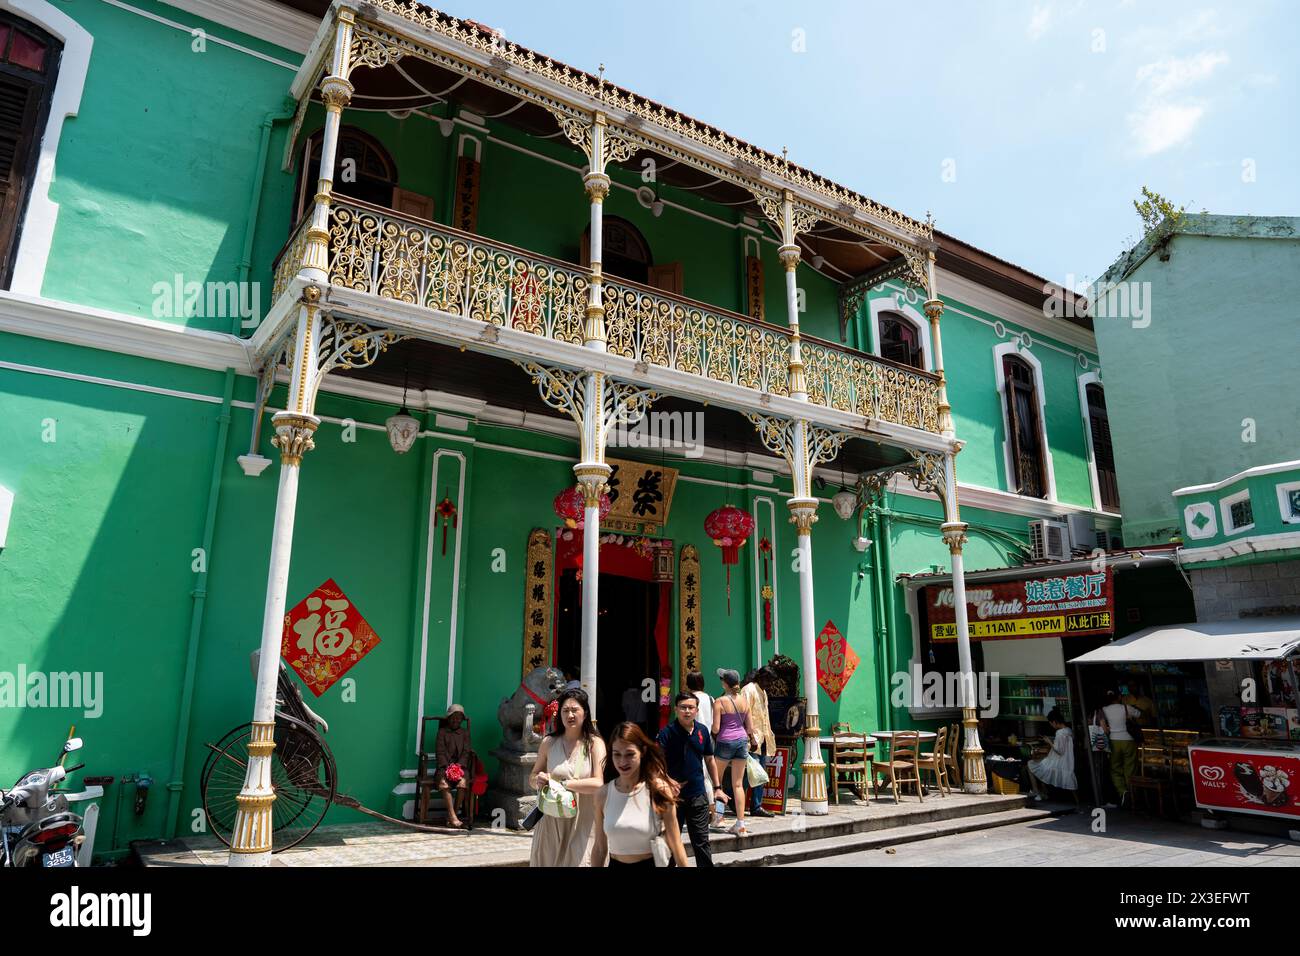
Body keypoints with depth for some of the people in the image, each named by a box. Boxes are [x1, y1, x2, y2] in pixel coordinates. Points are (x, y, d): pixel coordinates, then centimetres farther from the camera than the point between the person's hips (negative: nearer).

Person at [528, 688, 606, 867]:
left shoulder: (595, 743, -5)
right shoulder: (548, 742, 3)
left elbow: (598, 783, -15)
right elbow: (532, 778, 14)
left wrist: (563, 783, -19)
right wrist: (538, 781, -9)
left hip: (582, 820, -2)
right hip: (551, 819, 2)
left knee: (577, 860, -1)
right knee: (545, 860, 7)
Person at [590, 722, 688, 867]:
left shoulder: (659, 790, -16)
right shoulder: (603, 794, -8)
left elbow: (675, 845, -11)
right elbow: (599, 847, 0)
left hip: (650, 863, -2)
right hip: (615, 864, 2)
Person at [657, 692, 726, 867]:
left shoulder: (703, 731, 1)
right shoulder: (667, 733, -13)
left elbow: (709, 760, 12)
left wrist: (717, 788, 12)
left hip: (698, 796, 3)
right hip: (674, 796, -3)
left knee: (701, 842, 10)